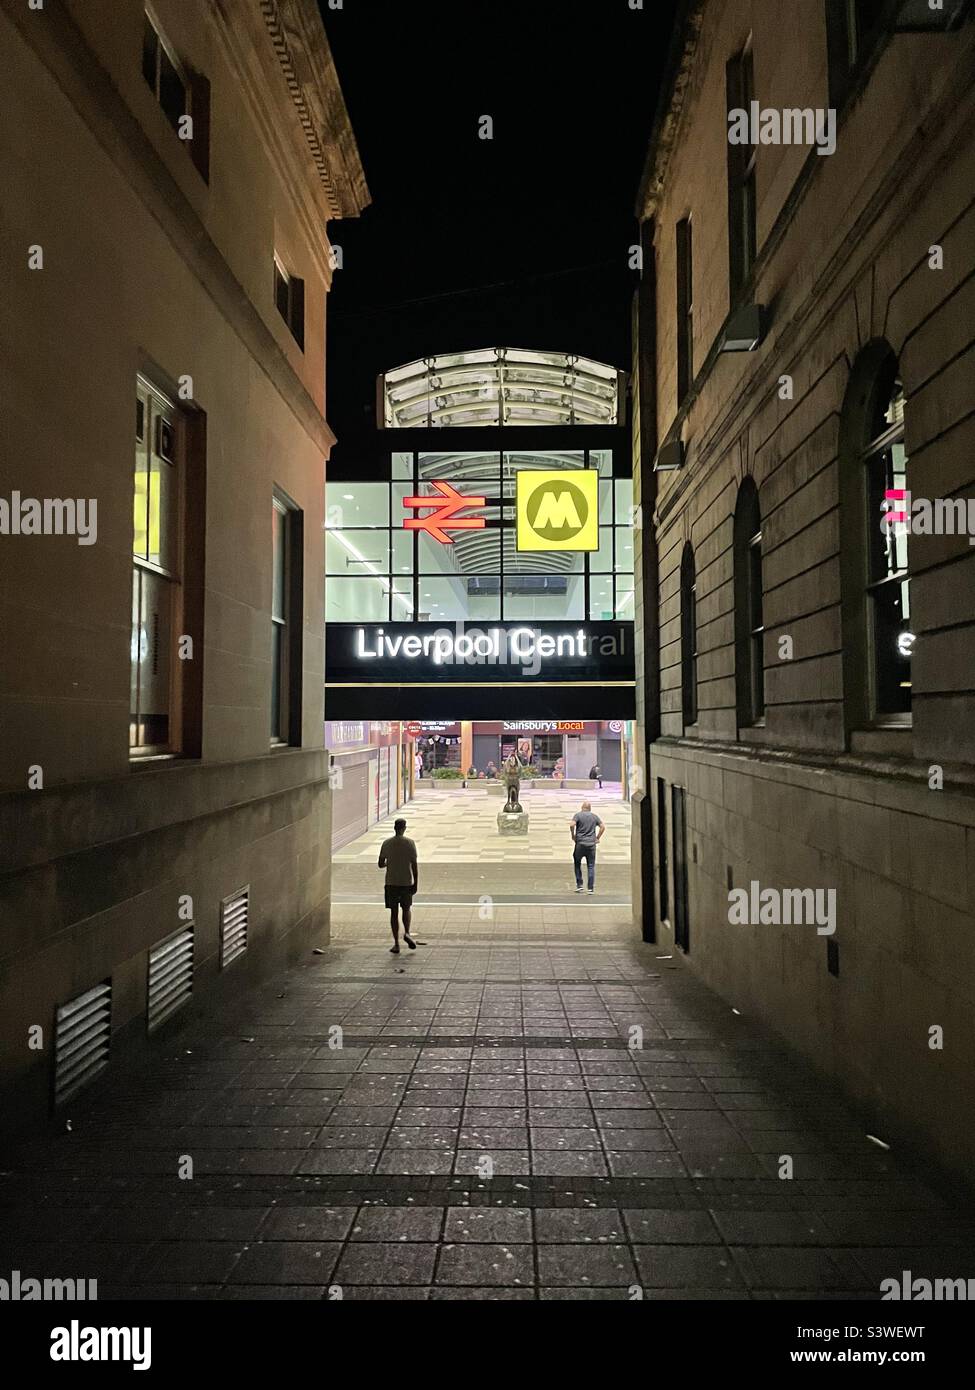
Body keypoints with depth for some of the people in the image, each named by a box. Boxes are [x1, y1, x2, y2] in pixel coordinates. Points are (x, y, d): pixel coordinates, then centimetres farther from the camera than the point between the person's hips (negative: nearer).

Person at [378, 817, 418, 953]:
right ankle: (407, 933, -2)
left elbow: (381, 864, 2)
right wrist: (415, 883, -1)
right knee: (407, 908, 19)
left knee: (394, 912, 6)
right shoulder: (410, 843, -5)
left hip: (391, 883, 0)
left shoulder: (386, 844, -2)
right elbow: (414, 865, -7)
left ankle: (396, 944, 3)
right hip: (407, 882, 0)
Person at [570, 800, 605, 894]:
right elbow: (603, 827, 5)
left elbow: (572, 825, -16)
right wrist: (597, 838, 9)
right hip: (591, 844, 2)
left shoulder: (578, 815, -1)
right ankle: (591, 888, 2)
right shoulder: (594, 816, 9)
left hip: (580, 844, -2)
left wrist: (573, 836, -2)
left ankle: (579, 885, 9)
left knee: (577, 864, 14)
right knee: (591, 866, 5)